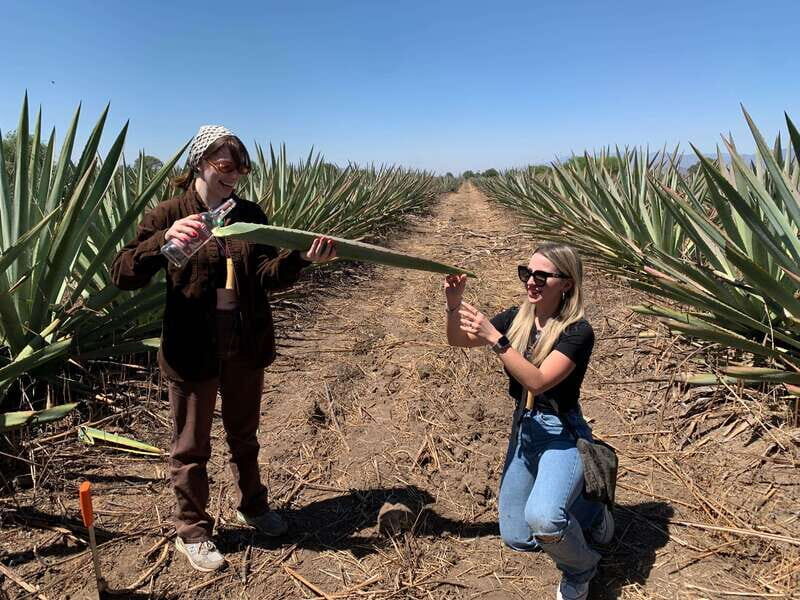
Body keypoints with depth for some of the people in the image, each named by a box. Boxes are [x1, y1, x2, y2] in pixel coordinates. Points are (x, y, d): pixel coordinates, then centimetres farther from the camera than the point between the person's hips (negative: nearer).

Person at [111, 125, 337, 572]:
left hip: (246, 347, 3)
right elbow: (123, 275, -15)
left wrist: (301, 258, -29)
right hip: (193, 349, -3)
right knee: (192, 446, 14)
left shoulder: (249, 214, 1)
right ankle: (193, 530, 34)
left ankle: (253, 506, 45)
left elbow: (269, 276, -8)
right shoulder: (169, 215, -8)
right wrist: (164, 241, -33)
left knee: (244, 435, 22)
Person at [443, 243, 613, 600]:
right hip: (523, 429, 6)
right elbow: (458, 340, 0)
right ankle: (586, 509, 37)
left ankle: (580, 571, 4)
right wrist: (454, 304, -19)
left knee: (541, 519, -32)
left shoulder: (578, 331, -19)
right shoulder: (518, 317, -1)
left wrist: (494, 338, -36)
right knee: (516, 540, 12)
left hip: (562, 435, -6)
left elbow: (537, 381, -30)